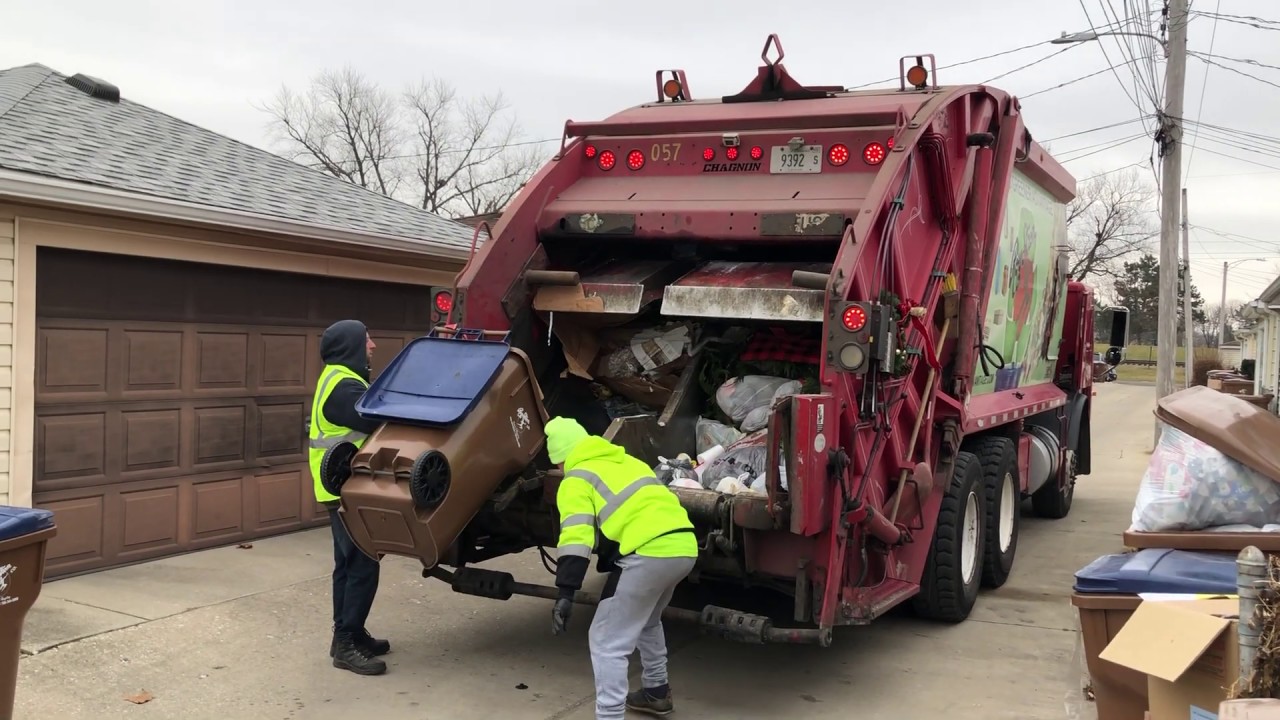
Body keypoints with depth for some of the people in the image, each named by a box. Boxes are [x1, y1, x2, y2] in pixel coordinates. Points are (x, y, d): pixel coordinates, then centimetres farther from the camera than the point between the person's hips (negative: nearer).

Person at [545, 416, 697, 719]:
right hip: (684, 547, 8)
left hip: (651, 553, -8)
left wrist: (565, 593, -13)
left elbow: (576, 537, -8)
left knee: (607, 642, 1)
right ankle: (656, 692, 45)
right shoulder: (625, 461, 29)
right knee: (647, 620, 33)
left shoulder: (576, 479, 6)